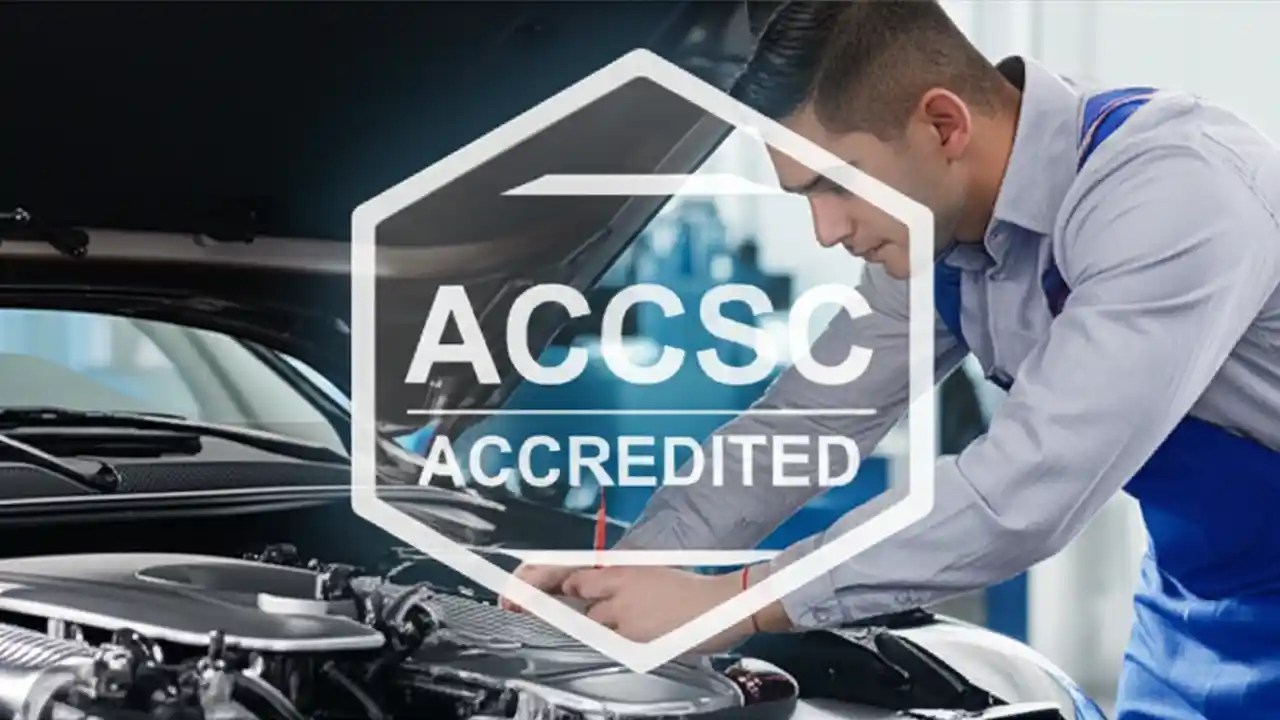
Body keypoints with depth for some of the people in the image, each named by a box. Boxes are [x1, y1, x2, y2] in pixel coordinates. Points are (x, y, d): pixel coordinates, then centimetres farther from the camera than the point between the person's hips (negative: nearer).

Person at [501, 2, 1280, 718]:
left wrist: (733, 602, -33)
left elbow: (1027, 494, -37)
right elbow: (804, 420, 4)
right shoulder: (936, 238, -6)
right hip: (1200, 595, 6)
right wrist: (627, 567, -8)